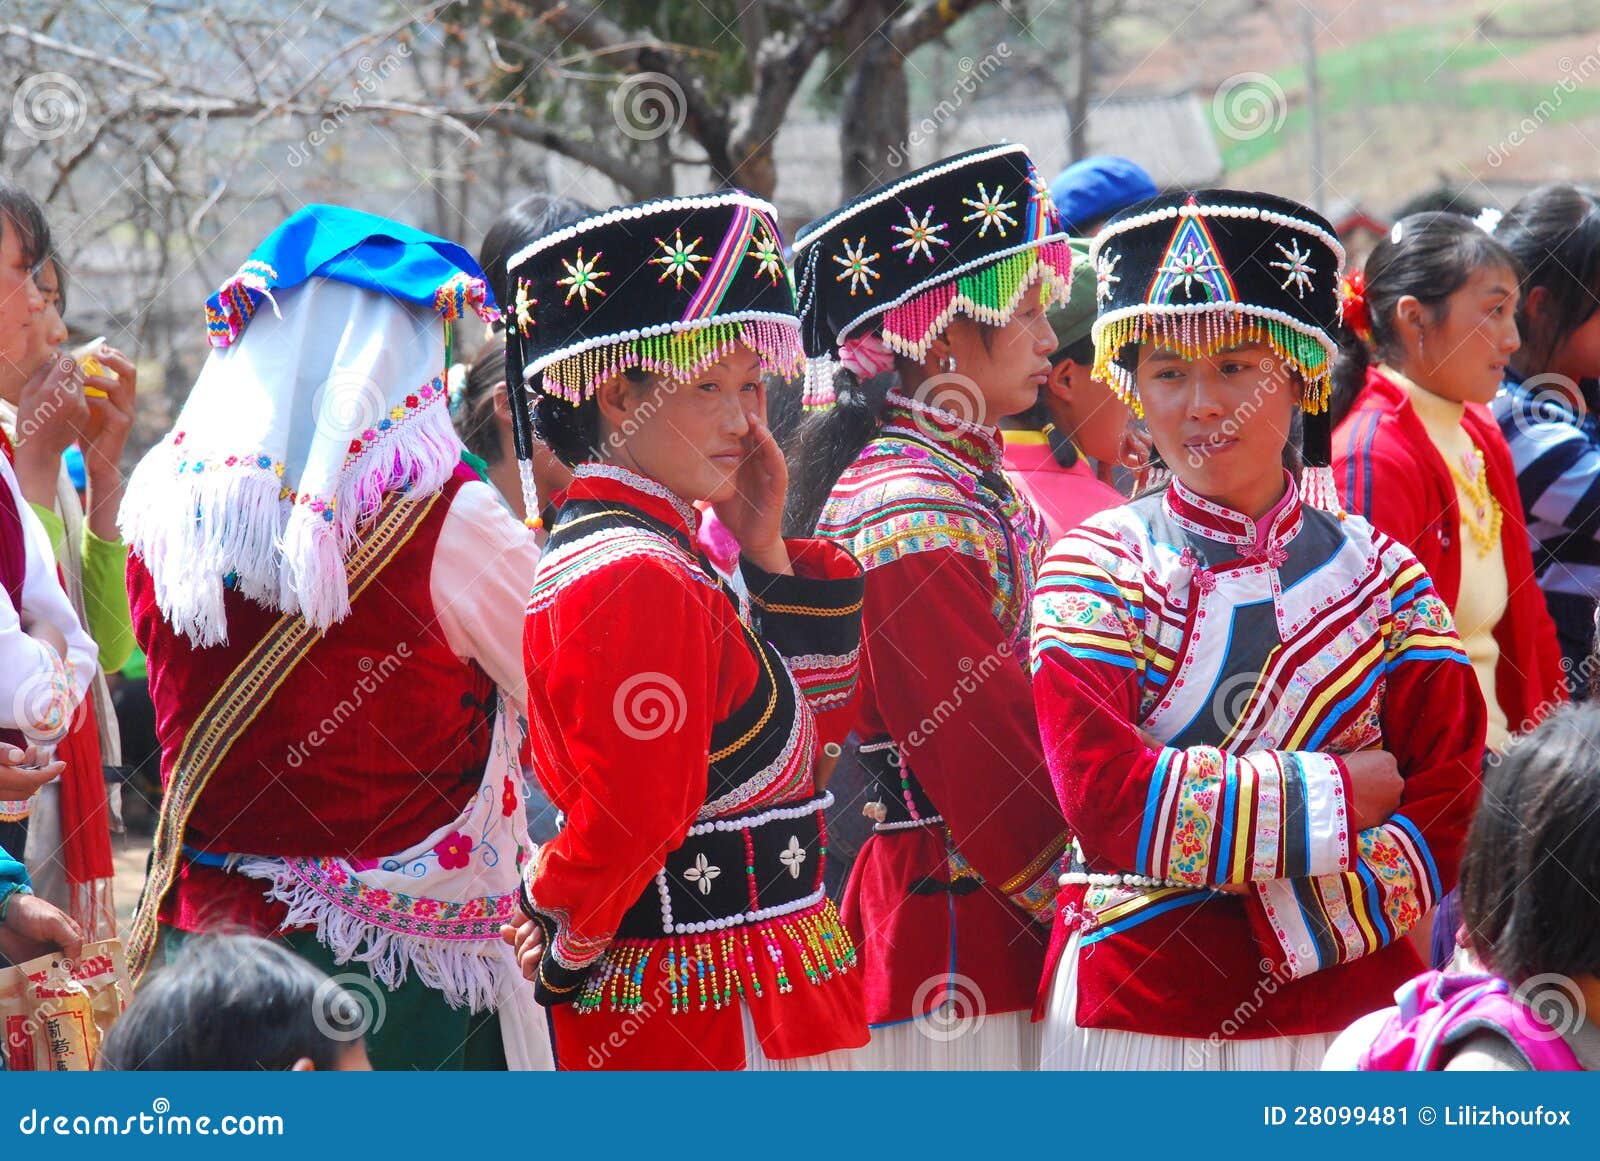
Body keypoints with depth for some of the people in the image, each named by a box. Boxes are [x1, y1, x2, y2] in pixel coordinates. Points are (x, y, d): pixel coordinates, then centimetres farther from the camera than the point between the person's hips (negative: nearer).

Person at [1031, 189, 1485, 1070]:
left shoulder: (1382, 579, 4)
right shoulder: (1094, 567, -2)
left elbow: (1454, 821, -3)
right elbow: (1106, 799, -15)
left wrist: (1278, 914, -15)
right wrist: (1334, 796, -13)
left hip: (1351, 1018, 2)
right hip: (1133, 1018, -2)